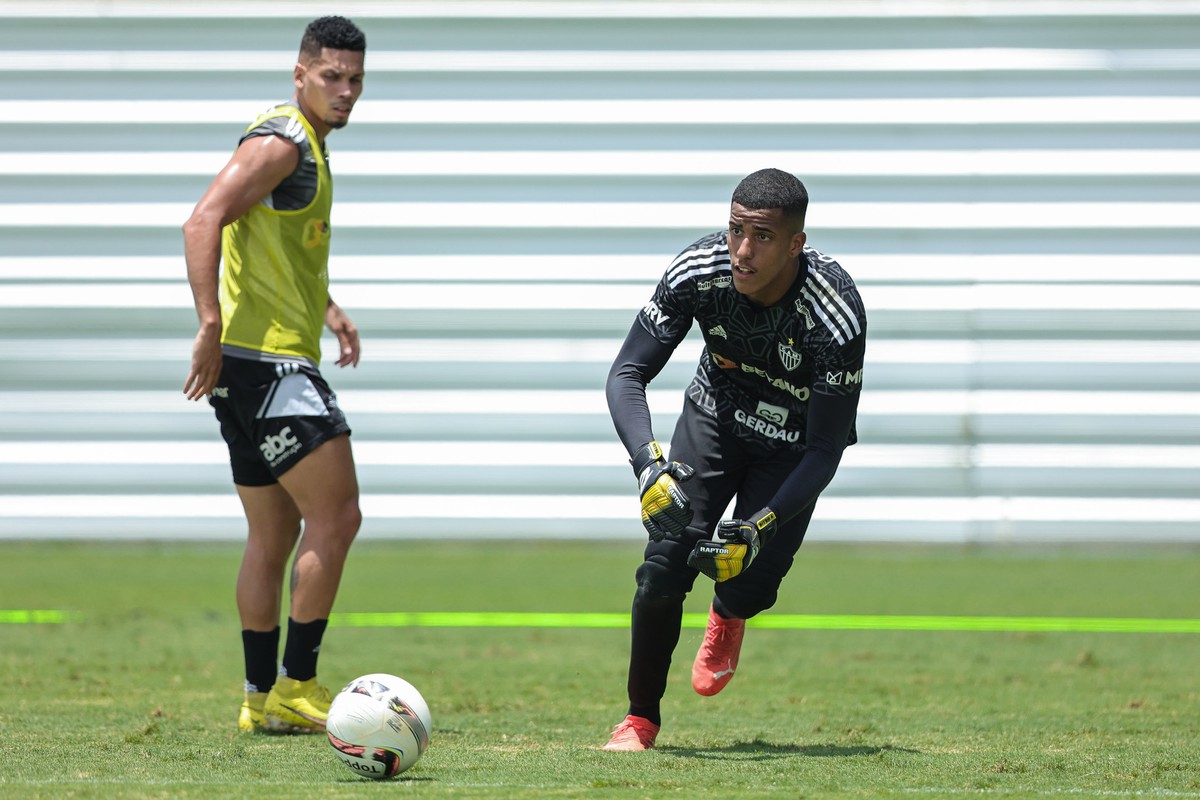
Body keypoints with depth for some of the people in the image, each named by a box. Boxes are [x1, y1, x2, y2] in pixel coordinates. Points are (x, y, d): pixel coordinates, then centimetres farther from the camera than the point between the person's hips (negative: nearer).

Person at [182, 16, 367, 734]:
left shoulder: (310, 148, 20)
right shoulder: (280, 142, -12)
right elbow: (204, 222, -23)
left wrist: (326, 306, 24)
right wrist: (212, 325, -30)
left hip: (271, 365, 10)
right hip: (267, 359, -10)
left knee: (274, 535, 12)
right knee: (337, 516, -11)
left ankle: (263, 700, 16)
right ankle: (295, 687, -7)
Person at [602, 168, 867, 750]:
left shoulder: (836, 318, -34)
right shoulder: (698, 272, -28)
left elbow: (826, 451, -27)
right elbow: (627, 374, -23)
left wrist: (758, 529, -37)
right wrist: (649, 464, -41)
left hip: (792, 445, -1)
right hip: (715, 414, 2)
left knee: (748, 585, -16)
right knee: (665, 567, -16)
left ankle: (729, 616, 24)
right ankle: (640, 719, 4)